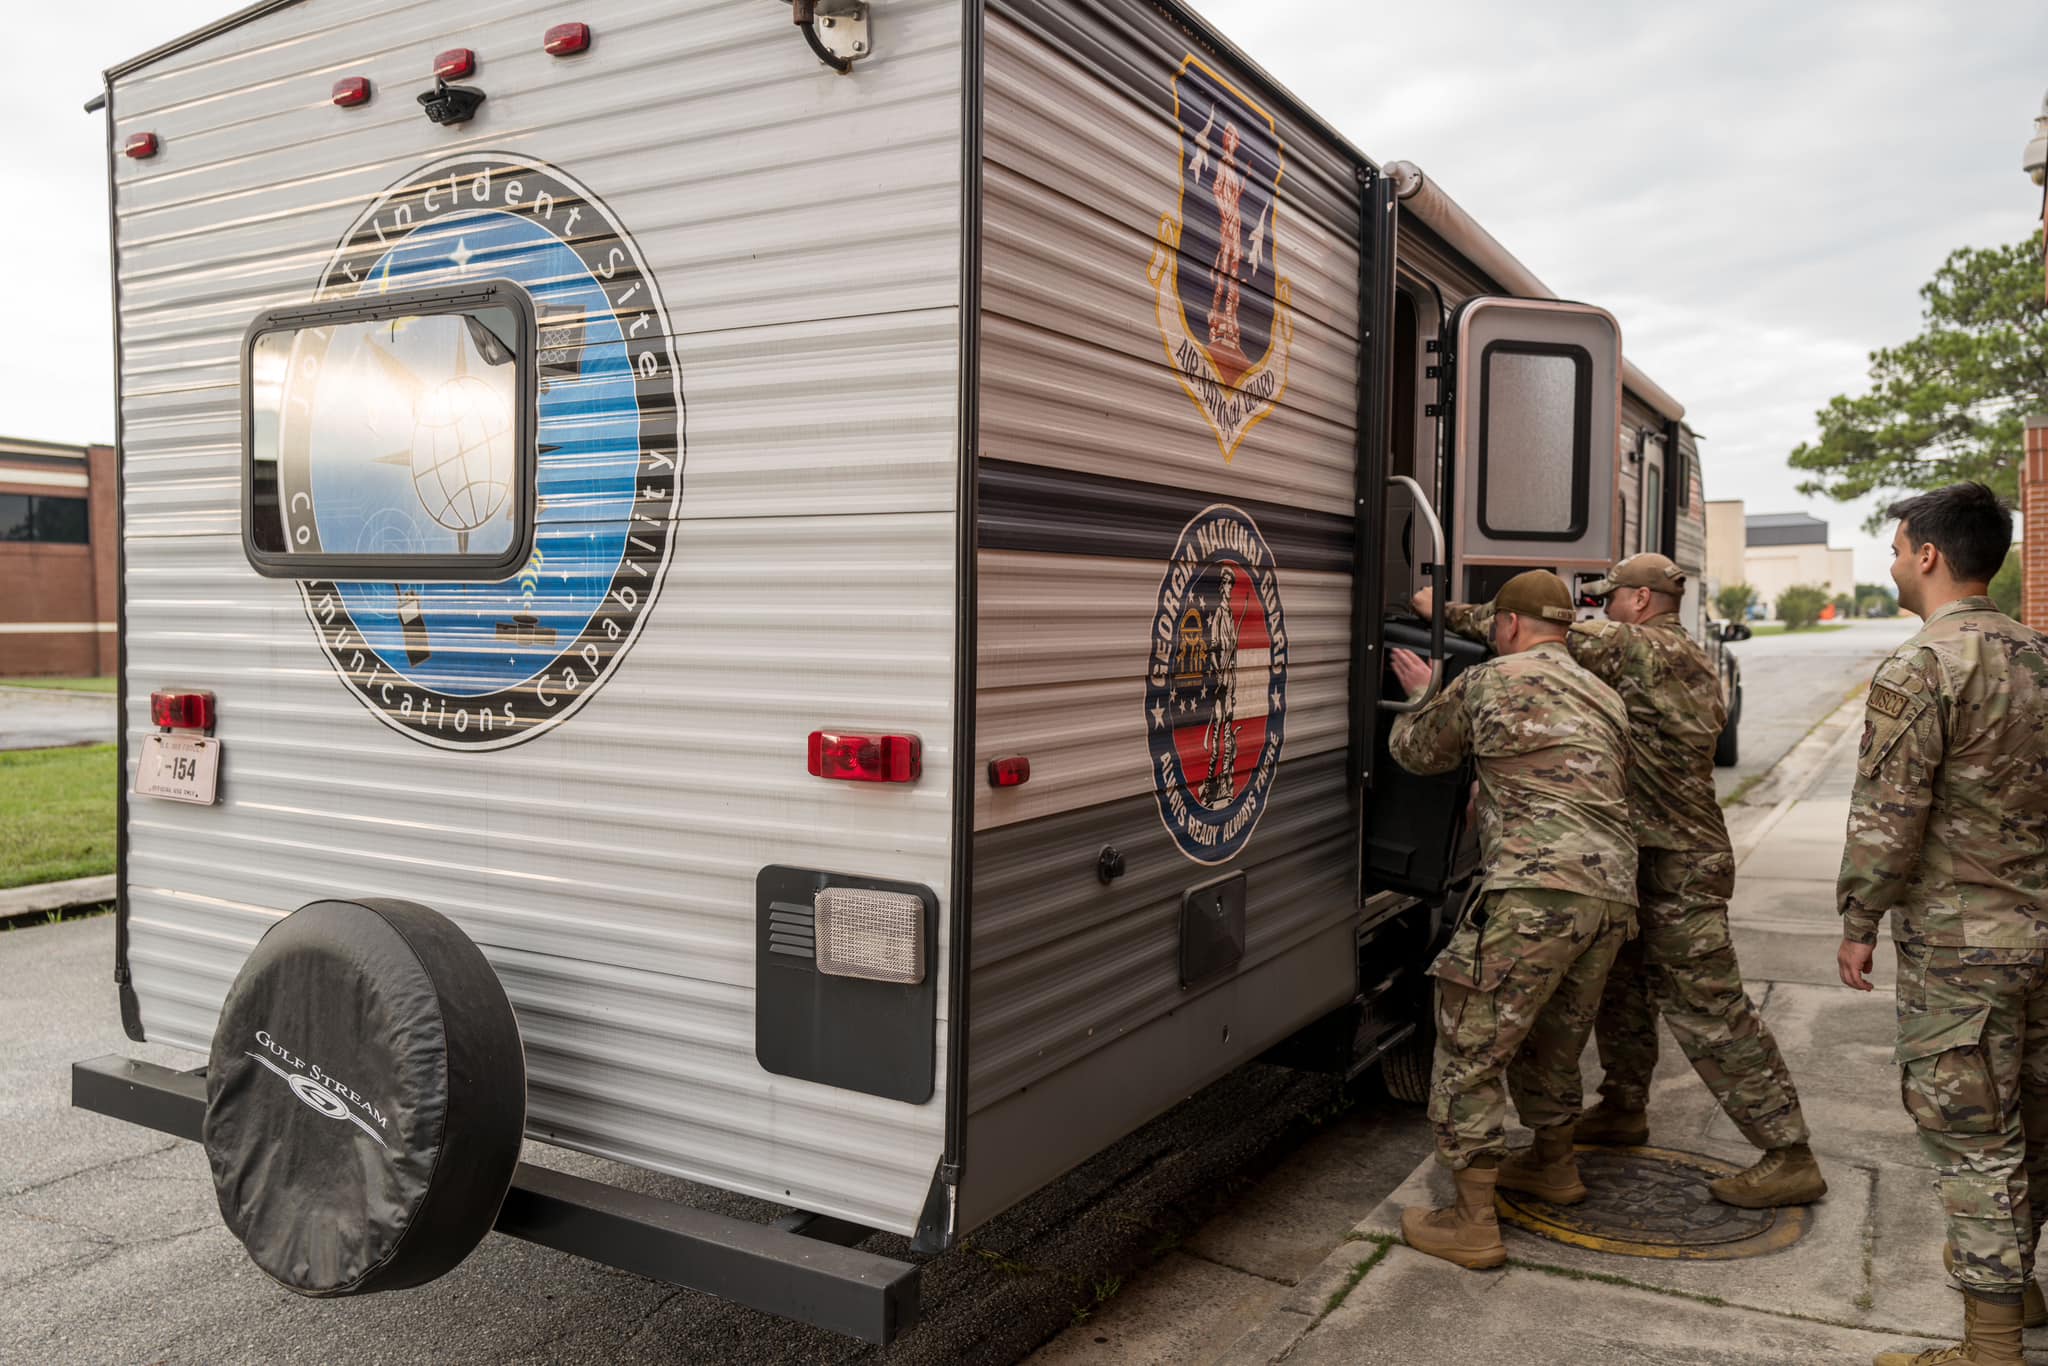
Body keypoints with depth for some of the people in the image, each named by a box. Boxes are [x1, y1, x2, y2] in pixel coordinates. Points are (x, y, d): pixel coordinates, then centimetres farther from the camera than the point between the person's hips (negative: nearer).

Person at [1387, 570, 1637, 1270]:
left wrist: (1424, 695, 34)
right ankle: (1555, 1164, 45)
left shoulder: (1488, 682, 1)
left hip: (1535, 890, -8)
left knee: (1471, 1048, 0)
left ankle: (1472, 1222, 2)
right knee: (1553, 1040, 26)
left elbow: (1413, 750, 13)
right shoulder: (1604, 699, 23)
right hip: (1613, 896, 8)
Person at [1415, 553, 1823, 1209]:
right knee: (1621, 986, 20)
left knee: (1708, 1009, -6)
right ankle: (1623, 1108, 36)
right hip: (1648, 860, 10)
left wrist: (1452, 613, -8)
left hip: (1678, 868, -10)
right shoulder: (1686, 662, 16)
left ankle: (1789, 1157, 2)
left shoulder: (1647, 651, -16)